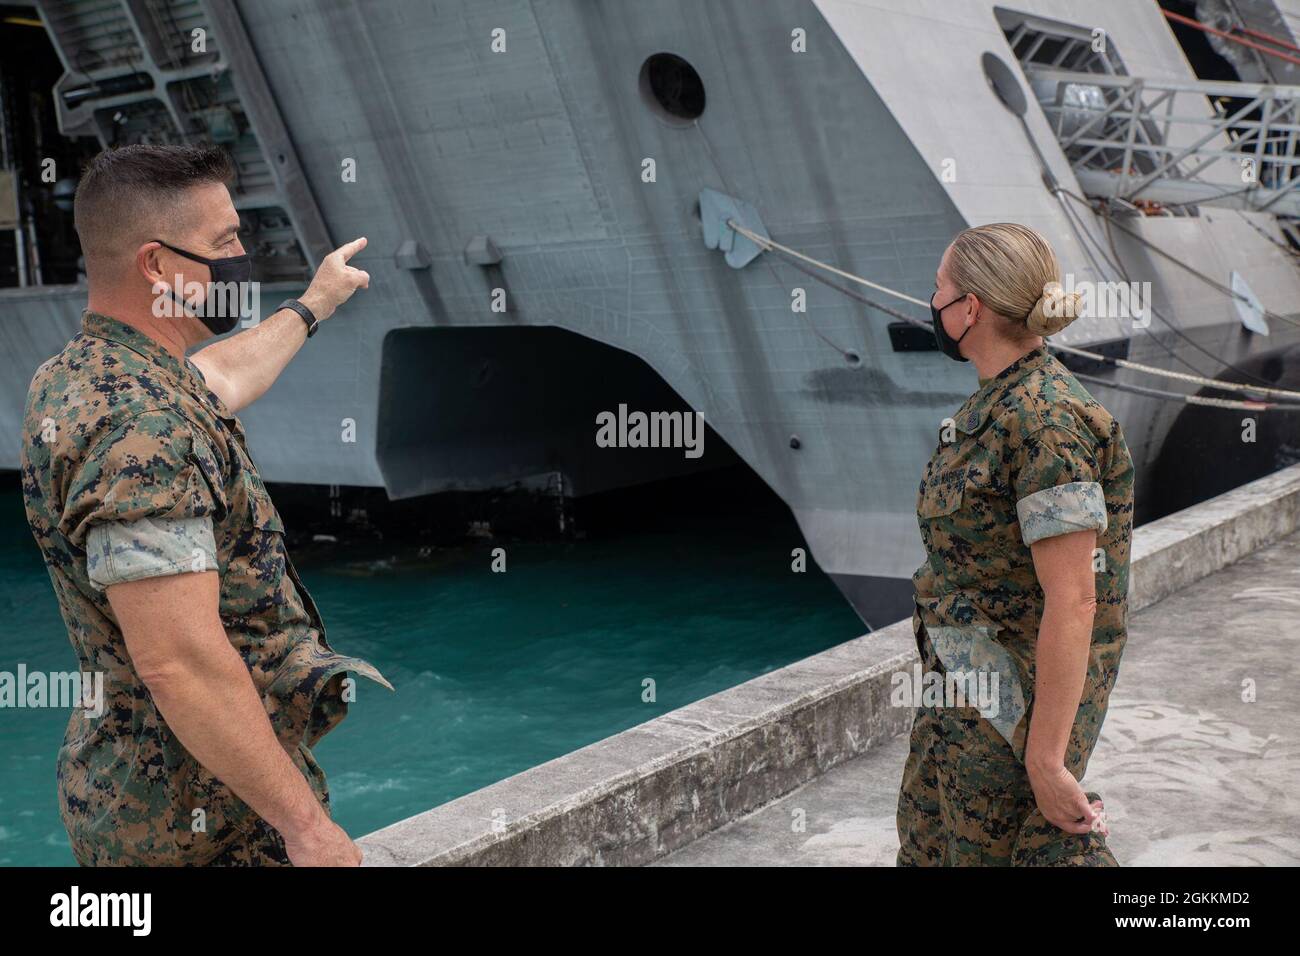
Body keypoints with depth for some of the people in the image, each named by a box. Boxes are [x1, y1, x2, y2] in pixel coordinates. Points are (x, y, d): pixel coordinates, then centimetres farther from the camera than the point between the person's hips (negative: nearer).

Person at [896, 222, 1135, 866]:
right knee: (926, 847, 18)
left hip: (1017, 703, -10)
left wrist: (1046, 759, -23)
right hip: (965, 688, 10)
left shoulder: (1045, 423, -22)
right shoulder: (995, 404, 8)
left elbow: (1073, 601, -24)